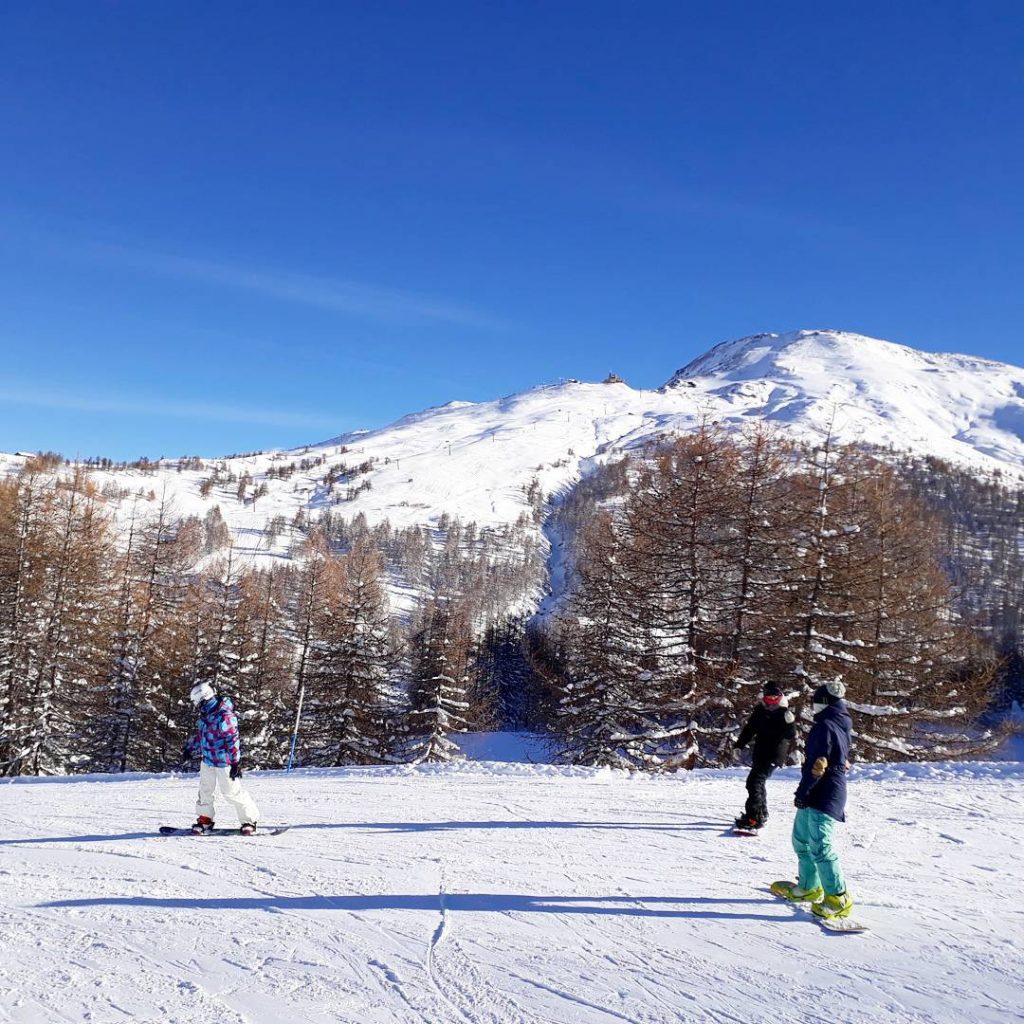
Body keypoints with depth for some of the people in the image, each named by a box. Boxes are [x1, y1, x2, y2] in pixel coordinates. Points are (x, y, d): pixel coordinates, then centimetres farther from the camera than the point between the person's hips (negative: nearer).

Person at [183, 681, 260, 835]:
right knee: (205, 790, 15)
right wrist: (190, 748, 25)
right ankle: (204, 820, 31)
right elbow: (200, 735, 20)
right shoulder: (205, 715, 2)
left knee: (232, 792, -3)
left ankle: (249, 821, 9)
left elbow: (233, 740, -24)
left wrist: (236, 763, -23)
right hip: (207, 761, 8)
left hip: (224, 762, -8)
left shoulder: (225, 716, -26)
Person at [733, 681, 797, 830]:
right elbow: (749, 728, 18)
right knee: (758, 782, 19)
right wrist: (739, 745, 16)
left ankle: (754, 818, -18)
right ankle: (762, 813, 37)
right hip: (760, 753, 8)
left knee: (754, 781, -17)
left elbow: (791, 736, -11)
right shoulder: (760, 711, 8)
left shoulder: (785, 714, -11)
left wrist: (790, 724, -26)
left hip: (773, 756, -8)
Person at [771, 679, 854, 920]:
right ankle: (809, 887, 30)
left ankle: (838, 899, -8)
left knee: (820, 847, -12)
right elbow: (842, 761, 21)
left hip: (822, 798, -11)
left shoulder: (825, 726, -17)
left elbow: (818, 764, -21)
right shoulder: (841, 725, 14)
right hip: (817, 798, 11)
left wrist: (803, 791, -15)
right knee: (801, 841, 20)